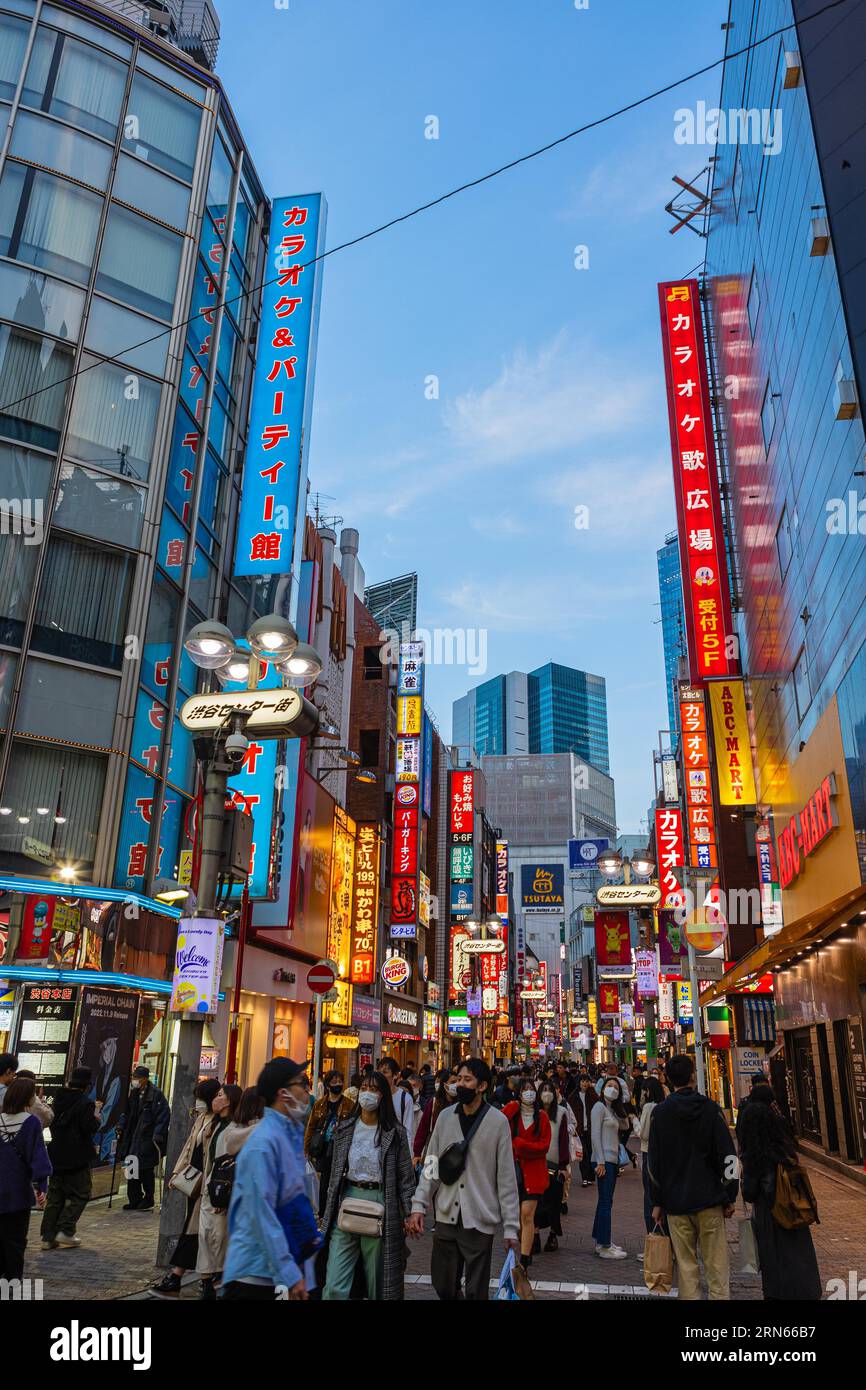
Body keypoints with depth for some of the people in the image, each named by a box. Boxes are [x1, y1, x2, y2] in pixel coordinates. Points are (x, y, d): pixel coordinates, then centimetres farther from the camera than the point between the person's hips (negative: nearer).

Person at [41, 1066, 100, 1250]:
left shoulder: (59, 1099, 5)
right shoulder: (86, 1103, -16)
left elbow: (53, 1122, 16)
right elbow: (90, 1127, -21)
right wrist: (96, 1117, -2)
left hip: (56, 1156, 6)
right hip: (78, 1158, -6)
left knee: (54, 1196, 13)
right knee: (80, 1194, 7)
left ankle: (48, 1236, 12)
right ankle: (65, 1230, -3)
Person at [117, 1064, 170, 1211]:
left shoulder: (156, 1094, -13)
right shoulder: (134, 1093, 8)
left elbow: (164, 1116, -15)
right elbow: (128, 1113, 19)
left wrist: (157, 1136, -18)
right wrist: (122, 1127, 5)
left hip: (148, 1138, -7)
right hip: (134, 1136, 7)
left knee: (146, 1170, 0)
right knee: (133, 1169, 7)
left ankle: (148, 1201, 15)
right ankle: (135, 1200, 20)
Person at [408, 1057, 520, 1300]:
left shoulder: (498, 1121, -7)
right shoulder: (445, 1116, 3)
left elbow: (506, 1178, -6)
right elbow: (432, 1165, 6)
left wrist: (510, 1226, -7)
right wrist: (418, 1206, -4)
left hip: (480, 1221, -3)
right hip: (445, 1217, 3)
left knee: (476, 1292, 5)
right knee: (443, 1287, 13)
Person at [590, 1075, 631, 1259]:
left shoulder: (613, 1109, 18)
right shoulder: (599, 1107, -8)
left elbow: (626, 1126, 11)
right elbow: (595, 1135, -13)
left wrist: (620, 1106, 6)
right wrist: (600, 1162, -17)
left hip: (613, 1159, 9)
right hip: (604, 1159, -8)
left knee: (605, 1201, 12)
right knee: (606, 1202, -8)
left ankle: (601, 1241, 19)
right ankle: (604, 1247, -6)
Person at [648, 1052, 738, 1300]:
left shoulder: (660, 1112, -1)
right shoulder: (710, 1108, -4)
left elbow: (654, 1161, 1)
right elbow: (727, 1155, -4)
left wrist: (657, 1202, 9)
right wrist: (730, 1196, 4)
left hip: (676, 1201, 1)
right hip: (710, 1199, 0)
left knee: (686, 1264, 7)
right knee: (716, 1263, 6)